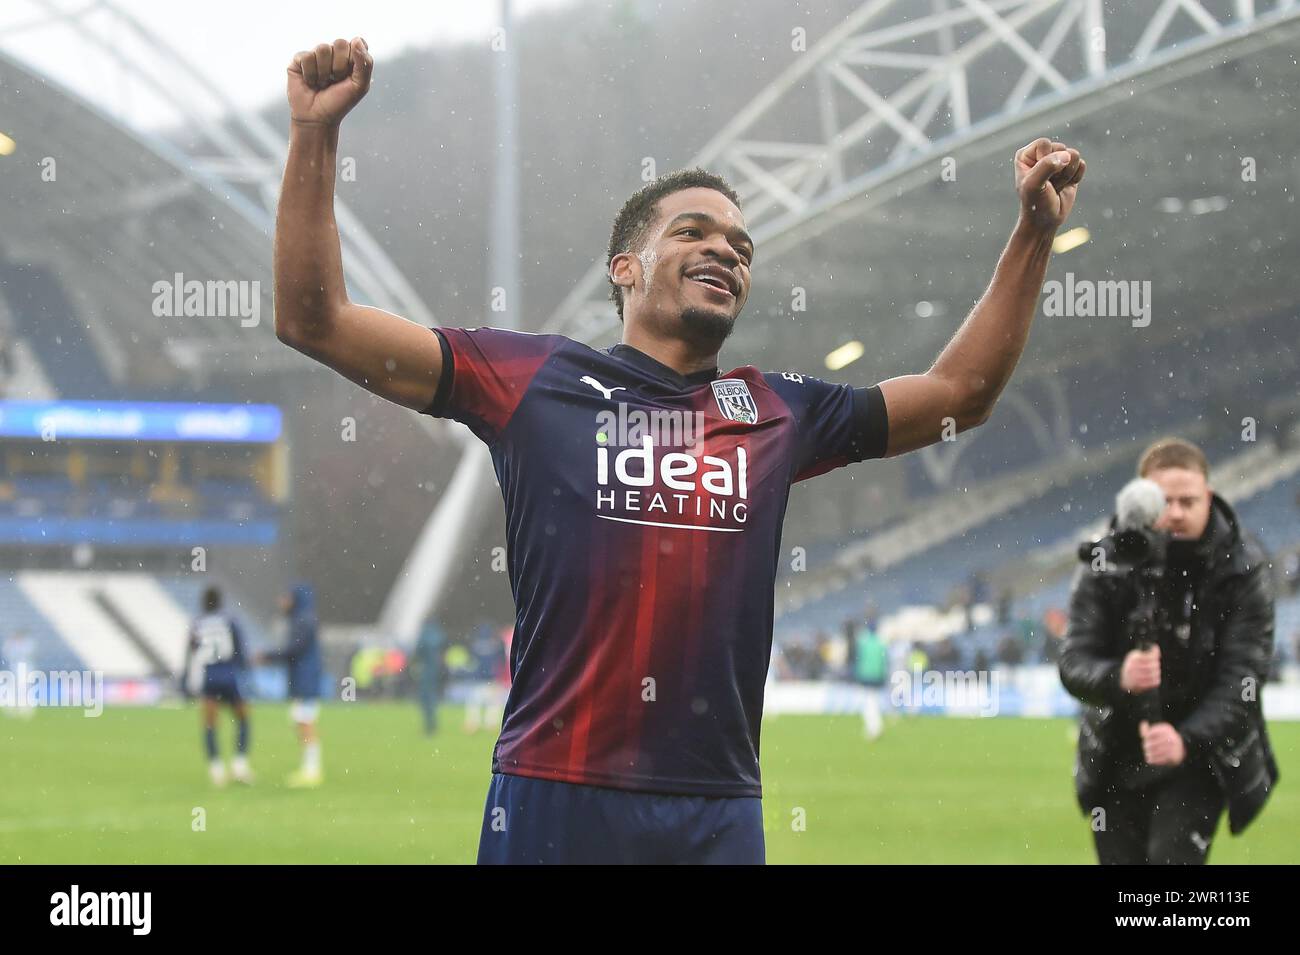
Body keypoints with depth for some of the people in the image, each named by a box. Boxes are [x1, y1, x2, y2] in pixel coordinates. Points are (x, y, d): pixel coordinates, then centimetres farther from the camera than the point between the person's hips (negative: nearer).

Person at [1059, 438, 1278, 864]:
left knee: (1173, 858, -19)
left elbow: (1242, 677, -20)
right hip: (1119, 756, 2)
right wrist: (1118, 677, -40)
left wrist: (1187, 740, -37)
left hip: (1202, 751, -2)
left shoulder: (1244, 566, -15)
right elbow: (1073, 663, -15)